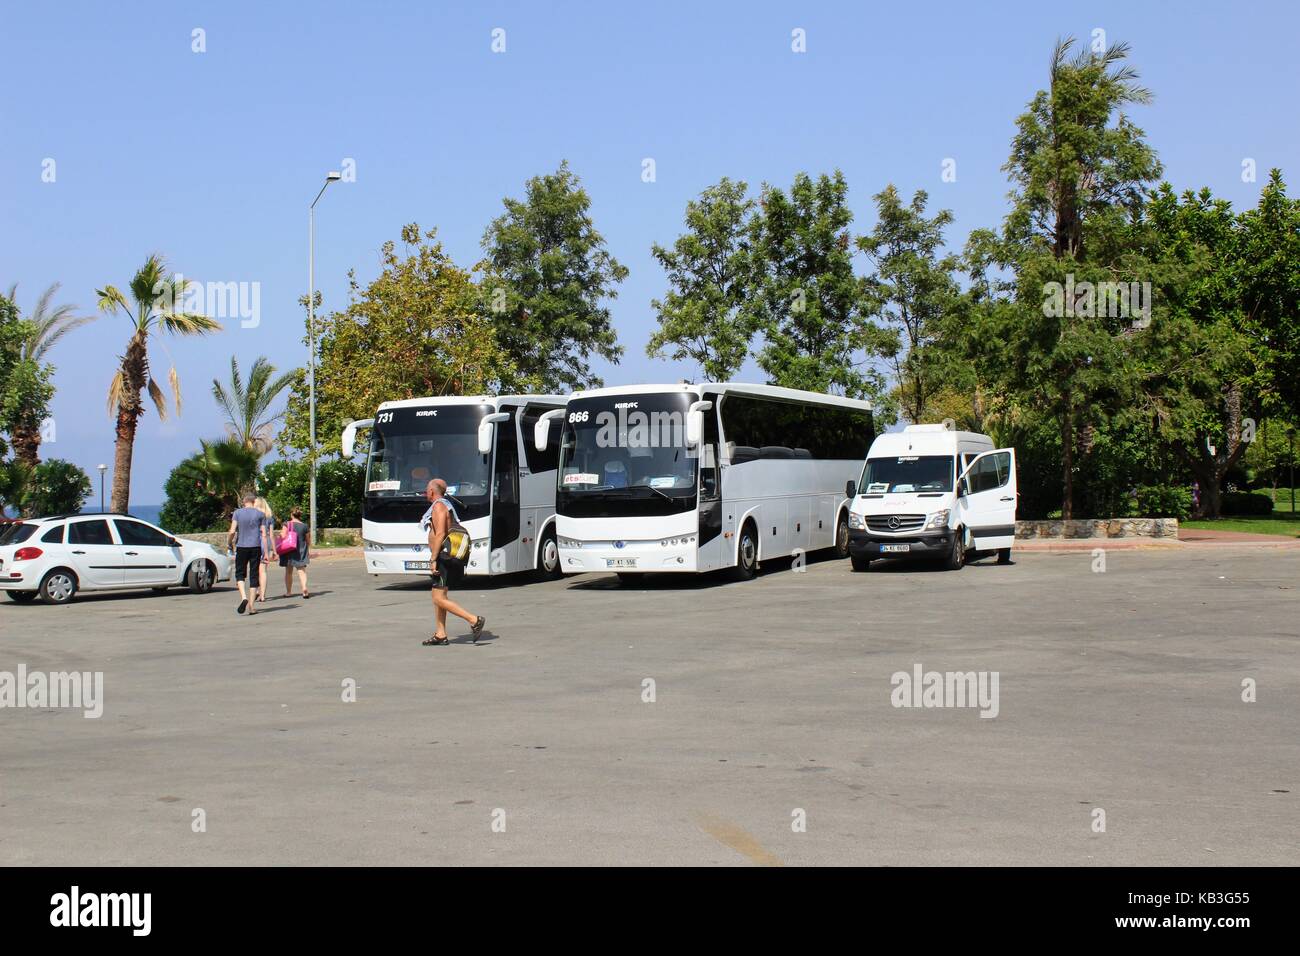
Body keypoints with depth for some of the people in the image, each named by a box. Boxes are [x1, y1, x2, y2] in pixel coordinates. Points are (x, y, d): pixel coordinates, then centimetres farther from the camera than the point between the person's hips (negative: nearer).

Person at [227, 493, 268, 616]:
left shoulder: (237, 512, 2)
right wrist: (265, 552, 1)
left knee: (240, 574, 12)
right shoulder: (260, 514, 4)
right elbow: (263, 534, 0)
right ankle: (251, 606, 3)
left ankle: (243, 597, -12)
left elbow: (232, 531, -7)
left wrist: (228, 542, 11)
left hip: (241, 547, -1)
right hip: (256, 547, 1)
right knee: (254, 576, 5)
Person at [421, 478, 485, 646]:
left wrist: (433, 559, -22)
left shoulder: (438, 506, -13)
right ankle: (440, 635, 14)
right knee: (437, 597, 13)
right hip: (447, 557, 10)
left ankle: (474, 620, -15)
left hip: (442, 557, -10)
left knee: (439, 599, -11)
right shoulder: (446, 506, 18)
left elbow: (440, 534, -22)